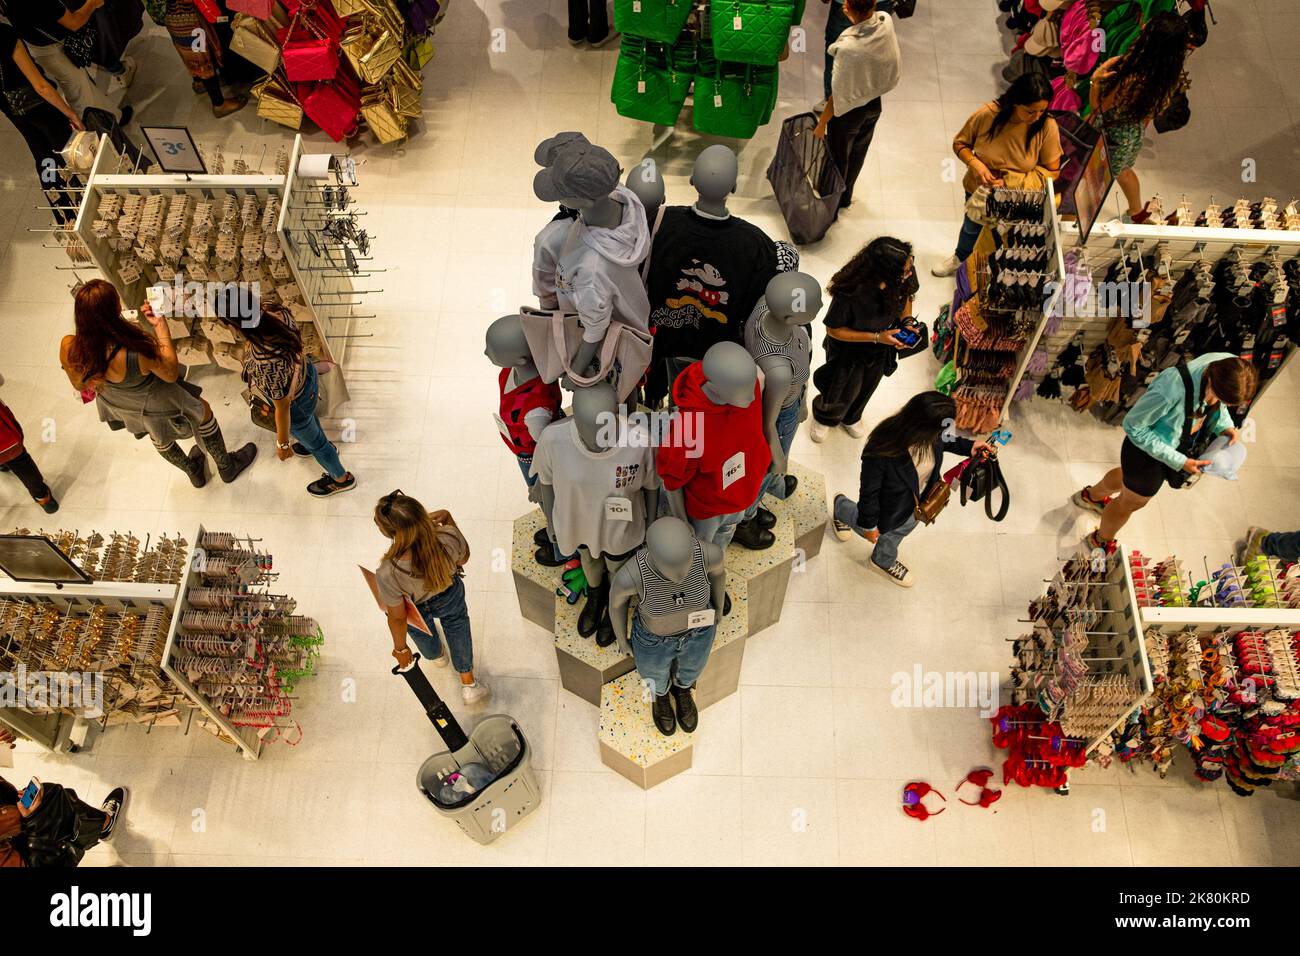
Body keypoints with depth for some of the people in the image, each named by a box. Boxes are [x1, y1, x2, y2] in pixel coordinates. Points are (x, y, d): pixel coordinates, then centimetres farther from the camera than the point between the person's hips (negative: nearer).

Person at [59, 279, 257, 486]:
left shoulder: (68, 348, -29)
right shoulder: (138, 353, -45)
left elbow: (79, 385, -8)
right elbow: (171, 373, -22)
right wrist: (161, 326, -20)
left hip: (114, 404, 5)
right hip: (153, 407, -5)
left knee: (160, 438, 36)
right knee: (203, 412, 28)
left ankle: (194, 472, 65)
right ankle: (227, 467, 52)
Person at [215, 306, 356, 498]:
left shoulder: (265, 364, -47)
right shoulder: (277, 313, -30)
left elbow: (282, 407, -29)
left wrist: (282, 443, -10)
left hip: (296, 405, -6)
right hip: (306, 375, 6)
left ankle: (341, 478, 55)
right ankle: (322, 445, 71)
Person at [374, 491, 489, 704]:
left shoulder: (388, 574, -46)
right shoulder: (449, 538, -41)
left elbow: (398, 618, -25)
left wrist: (400, 648, -6)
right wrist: (448, 520, -10)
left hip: (418, 610, -1)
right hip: (451, 595, 1)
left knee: (421, 630, 37)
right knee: (456, 623, 37)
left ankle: (436, 655, 72)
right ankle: (468, 683, 52)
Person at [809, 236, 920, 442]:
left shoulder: (905, 276, -30)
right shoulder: (850, 292, -43)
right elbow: (833, 330, -25)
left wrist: (907, 321, -21)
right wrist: (876, 337, -29)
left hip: (882, 350, 4)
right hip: (849, 350, -4)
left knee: (866, 388, 31)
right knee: (840, 395, 23)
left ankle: (851, 416, 64)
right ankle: (823, 416, 59)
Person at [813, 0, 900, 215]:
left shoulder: (848, 48, -38)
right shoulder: (886, 21, -19)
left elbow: (838, 95, -26)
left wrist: (821, 124, -14)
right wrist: (854, 18, -2)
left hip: (849, 109, -6)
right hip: (874, 103, 6)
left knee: (838, 158, 20)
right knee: (858, 153, 28)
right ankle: (846, 196, 52)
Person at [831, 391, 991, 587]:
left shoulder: (931, 436, -30)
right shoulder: (881, 451, -46)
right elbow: (869, 491, -28)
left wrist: (969, 447, -6)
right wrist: (869, 524, -14)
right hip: (888, 507, -5)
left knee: (899, 531, 35)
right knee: (864, 527, 30)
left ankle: (884, 561, 66)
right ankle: (841, 506, 62)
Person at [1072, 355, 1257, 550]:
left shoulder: (1229, 367, -24)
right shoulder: (1171, 389, -45)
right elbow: (1133, 427, -28)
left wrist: (1226, 427, -16)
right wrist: (1178, 461, -27)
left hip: (1177, 444, 7)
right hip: (1148, 452, -7)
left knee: (1129, 475, 36)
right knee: (1132, 502, 22)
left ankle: (1091, 496, 68)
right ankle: (1101, 541, 54)